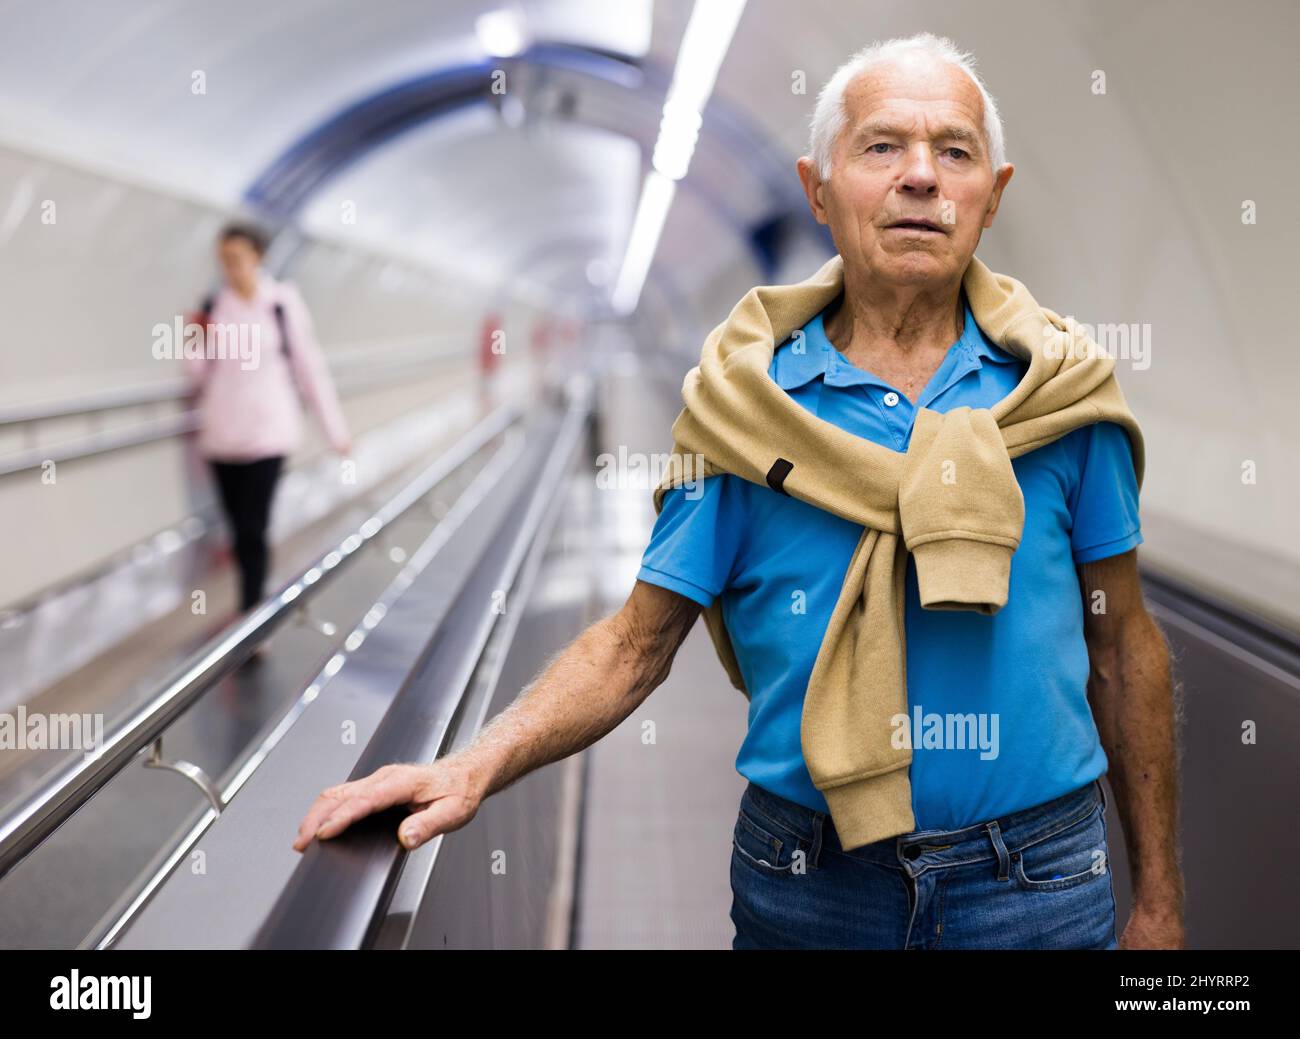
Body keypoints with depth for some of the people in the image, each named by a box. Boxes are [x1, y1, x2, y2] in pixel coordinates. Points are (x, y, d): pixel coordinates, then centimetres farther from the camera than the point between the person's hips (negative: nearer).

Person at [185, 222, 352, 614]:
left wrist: (336, 429, 3)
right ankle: (254, 610, 24)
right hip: (222, 435, 4)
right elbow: (200, 378, 10)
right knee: (240, 532, 9)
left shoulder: (283, 303, -3)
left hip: (266, 432, -4)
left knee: (252, 532, -11)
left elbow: (309, 366, 1)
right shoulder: (213, 308, 6)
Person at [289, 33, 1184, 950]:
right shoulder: (744, 398, -4)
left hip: (1038, 885, 1)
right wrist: (476, 766, -18)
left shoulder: (1061, 390, -2)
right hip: (806, 874, 0)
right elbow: (639, 640, -3)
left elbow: (1122, 644, 4)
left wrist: (1158, 899, 6)